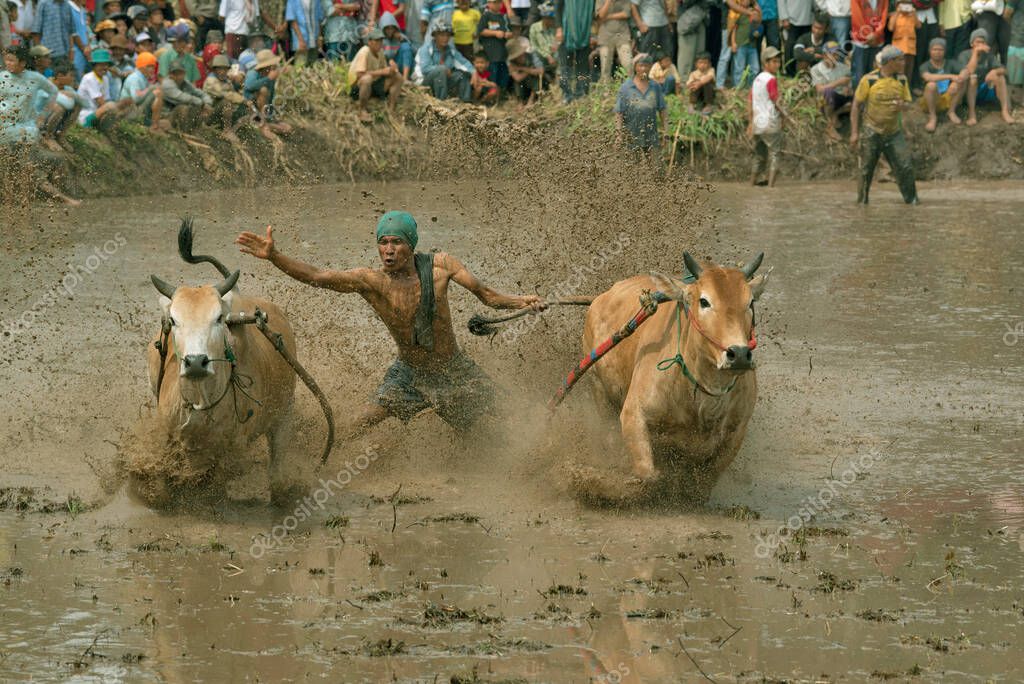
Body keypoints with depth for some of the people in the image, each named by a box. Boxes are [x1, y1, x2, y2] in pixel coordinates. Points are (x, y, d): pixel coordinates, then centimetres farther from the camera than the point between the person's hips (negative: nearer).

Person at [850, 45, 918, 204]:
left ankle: (911, 200, 4)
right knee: (866, 171, 3)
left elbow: (908, 103, 11)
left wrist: (902, 106, -16)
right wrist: (854, 133, -8)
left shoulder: (901, 80, 3)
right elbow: (856, 105, -5)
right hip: (872, 133, -3)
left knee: (905, 167, -7)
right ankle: (862, 202, 17)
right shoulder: (869, 80, -10)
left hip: (894, 133, 3)